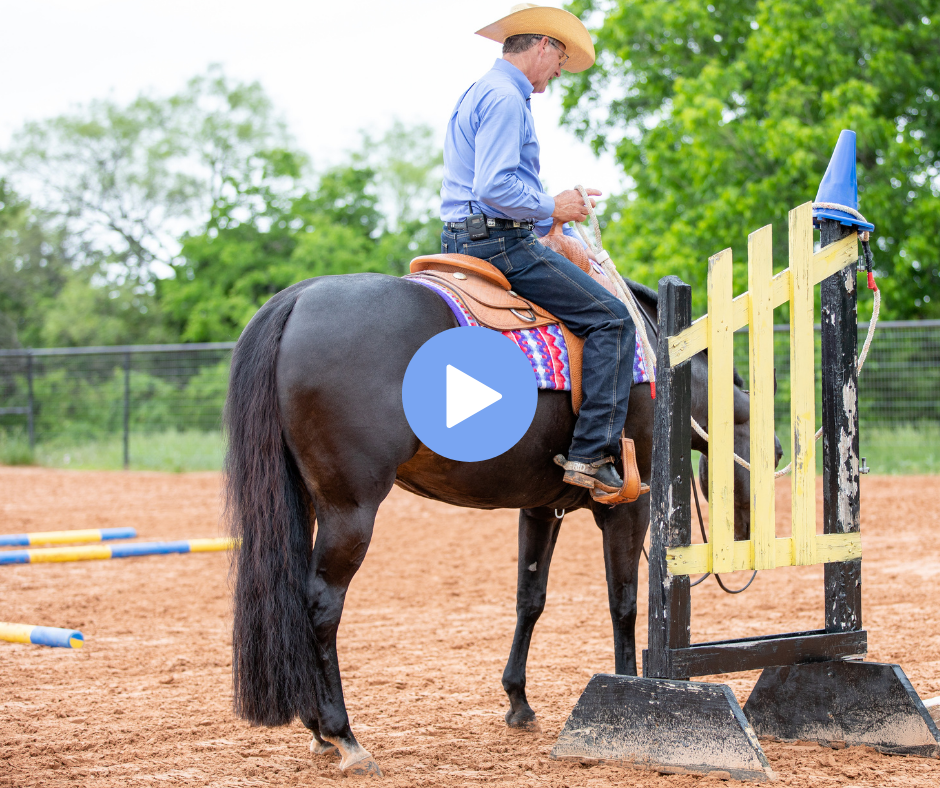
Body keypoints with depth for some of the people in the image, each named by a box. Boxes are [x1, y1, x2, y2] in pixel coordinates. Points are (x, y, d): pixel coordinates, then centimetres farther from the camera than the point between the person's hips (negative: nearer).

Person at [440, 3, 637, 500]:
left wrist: (551, 209, 21)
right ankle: (592, 454, -17)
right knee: (611, 318, -12)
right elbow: (494, 187, -24)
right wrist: (551, 207, -10)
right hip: (503, 241, -11)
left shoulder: (479, 94, 22)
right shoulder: (505, 98, -13)